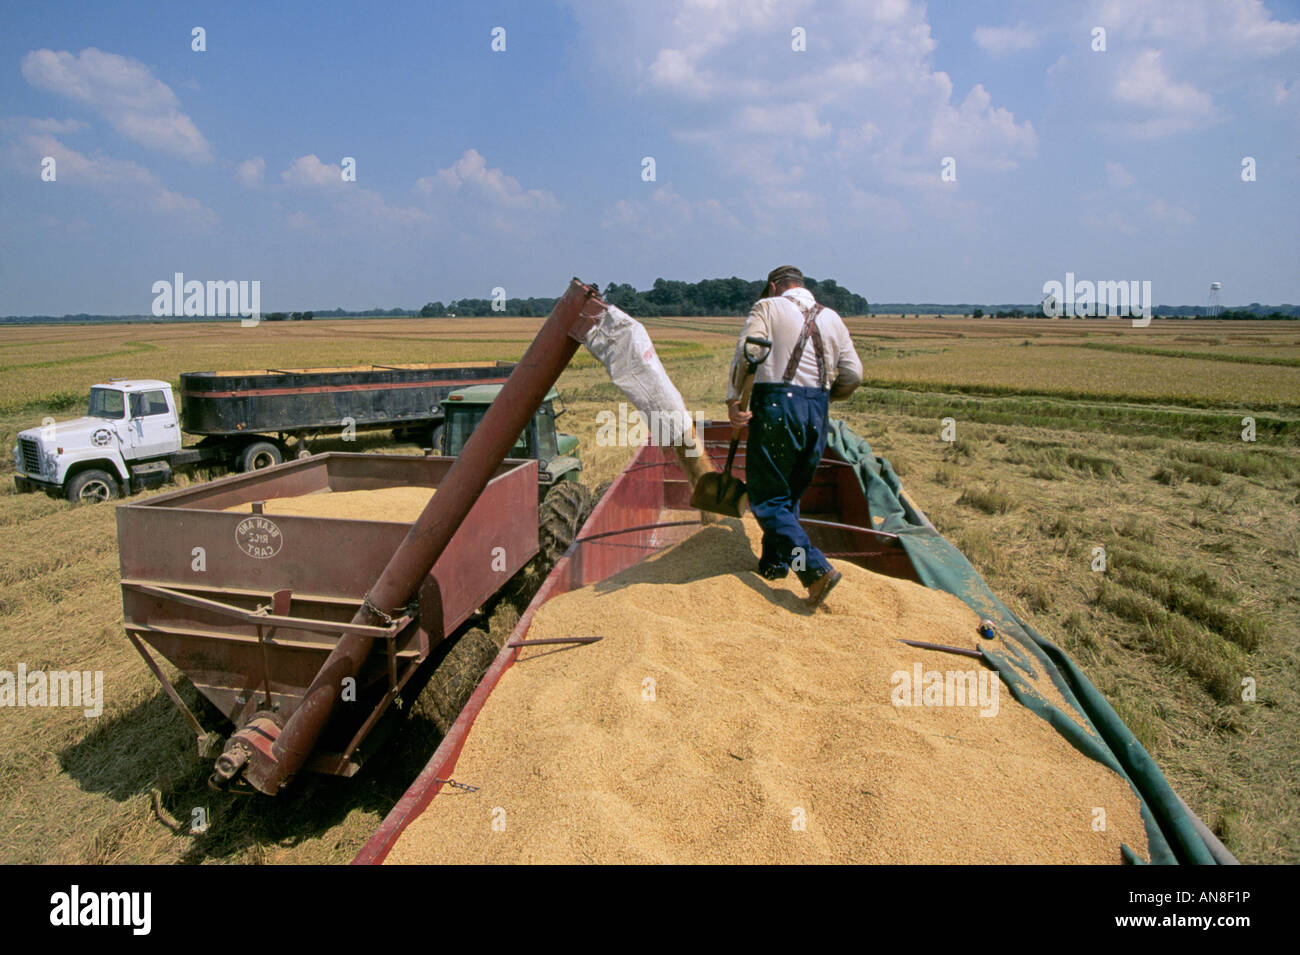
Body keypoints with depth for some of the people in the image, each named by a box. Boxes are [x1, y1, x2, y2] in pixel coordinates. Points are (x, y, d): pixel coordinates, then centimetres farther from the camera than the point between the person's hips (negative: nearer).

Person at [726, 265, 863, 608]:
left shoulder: (768, 307, 5)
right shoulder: (831, 318, 18)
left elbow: (746, 353, -13)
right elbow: (853, 375, 11)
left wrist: (733, 399, -12)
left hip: (776, 407, -5)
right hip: (817, 413, 6)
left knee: (768, 499, 0)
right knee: (791, 495, 20)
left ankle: (816, 569, -12)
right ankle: (774, 564, 28)